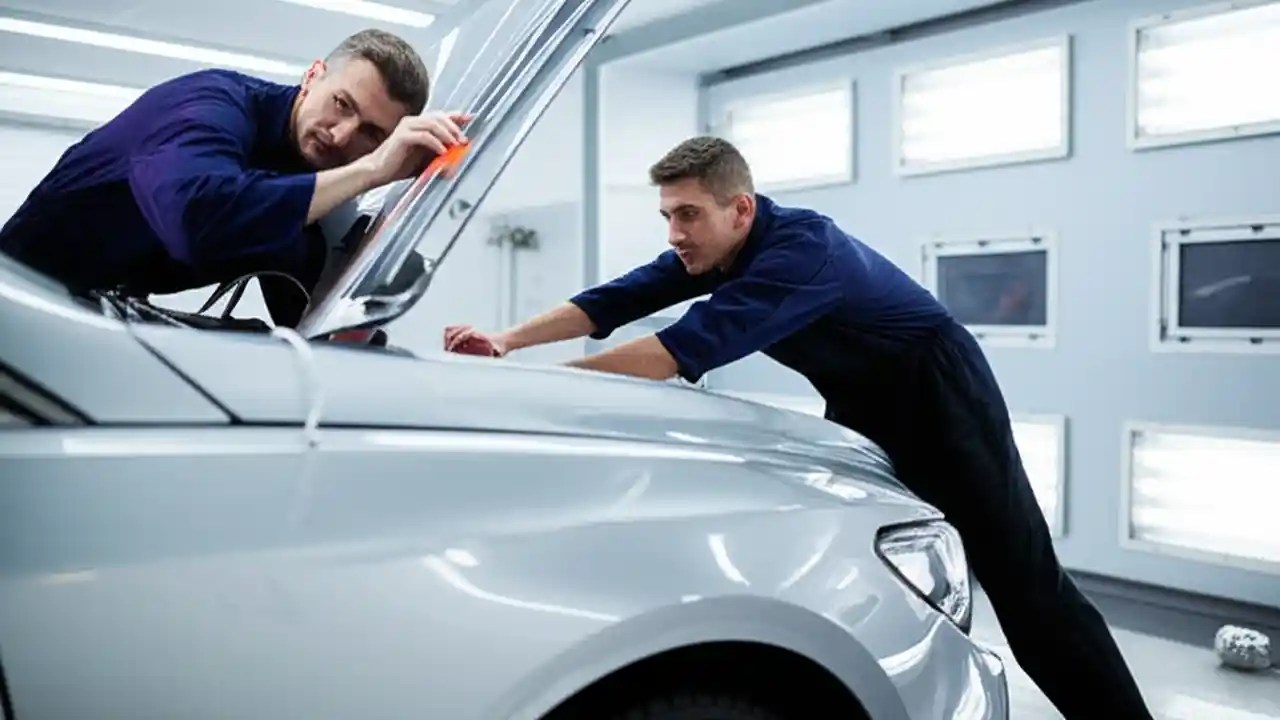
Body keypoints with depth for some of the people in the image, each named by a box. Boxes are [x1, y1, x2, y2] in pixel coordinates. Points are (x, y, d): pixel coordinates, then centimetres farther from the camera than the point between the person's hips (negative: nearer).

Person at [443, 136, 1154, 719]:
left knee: (1025, 584, -4)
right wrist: (509, 341, -22)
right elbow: (616, 300, -10)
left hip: (942, 397, -8)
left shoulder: (804, 247, -32)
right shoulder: (709, 249, -5)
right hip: (862, 409, 8)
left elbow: (693, 347, -40)